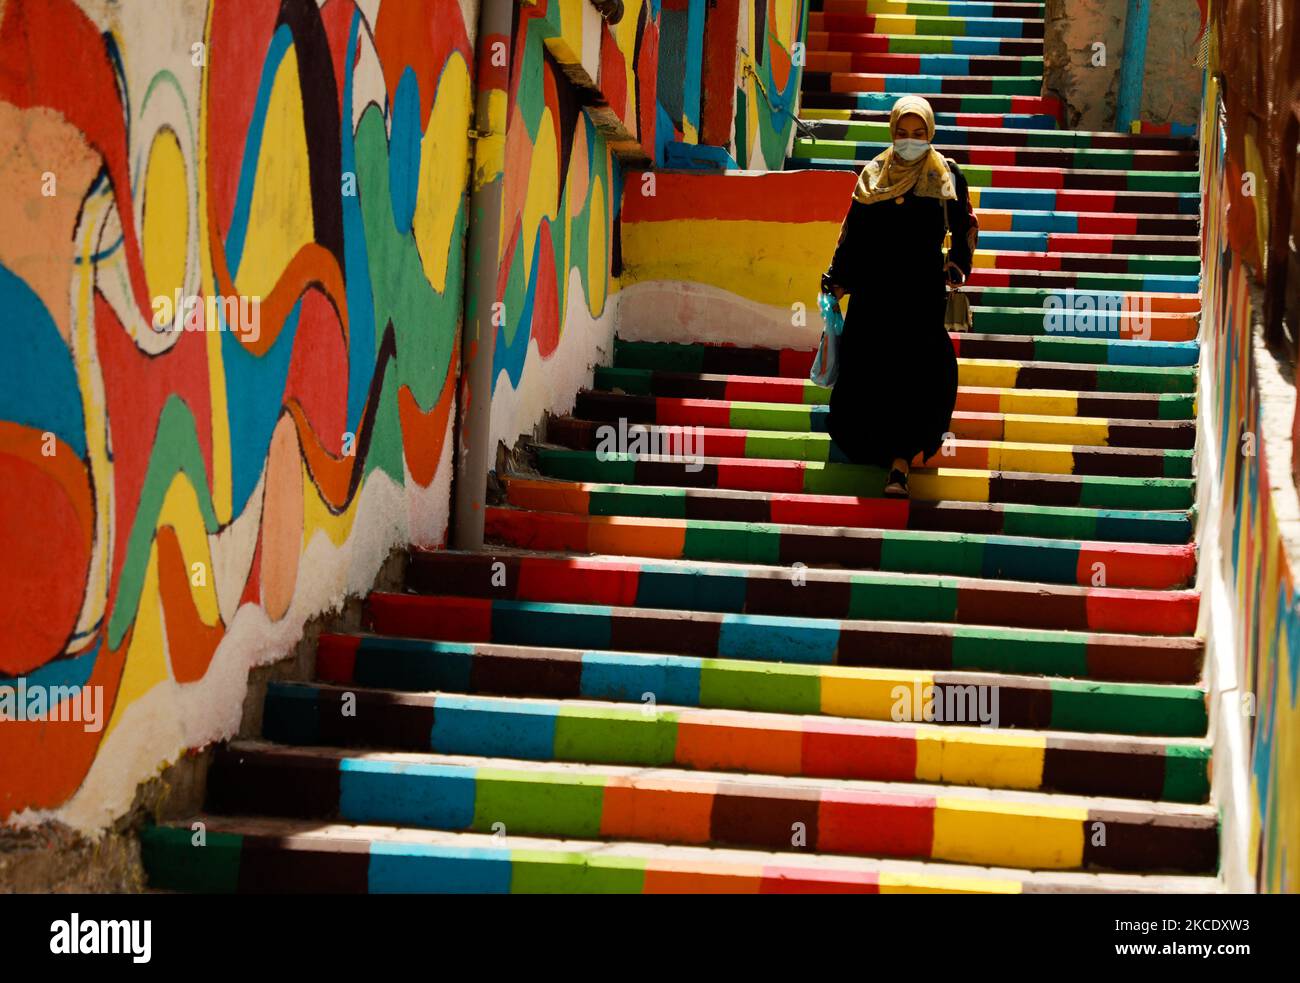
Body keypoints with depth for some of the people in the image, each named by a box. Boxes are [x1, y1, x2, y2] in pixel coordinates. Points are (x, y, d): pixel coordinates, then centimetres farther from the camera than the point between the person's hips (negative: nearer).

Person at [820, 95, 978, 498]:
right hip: (874, 288, 2)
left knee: (915, 373, -9)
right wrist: (838, 279, 9)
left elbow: (965, 227, 10)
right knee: (867, 369, 7)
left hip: (923, 289, -2)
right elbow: (853, 231, 10)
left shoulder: (947, 176, 2)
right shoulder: (873, 175, 6)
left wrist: (957, 264, -1)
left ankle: (900, 465, -12)